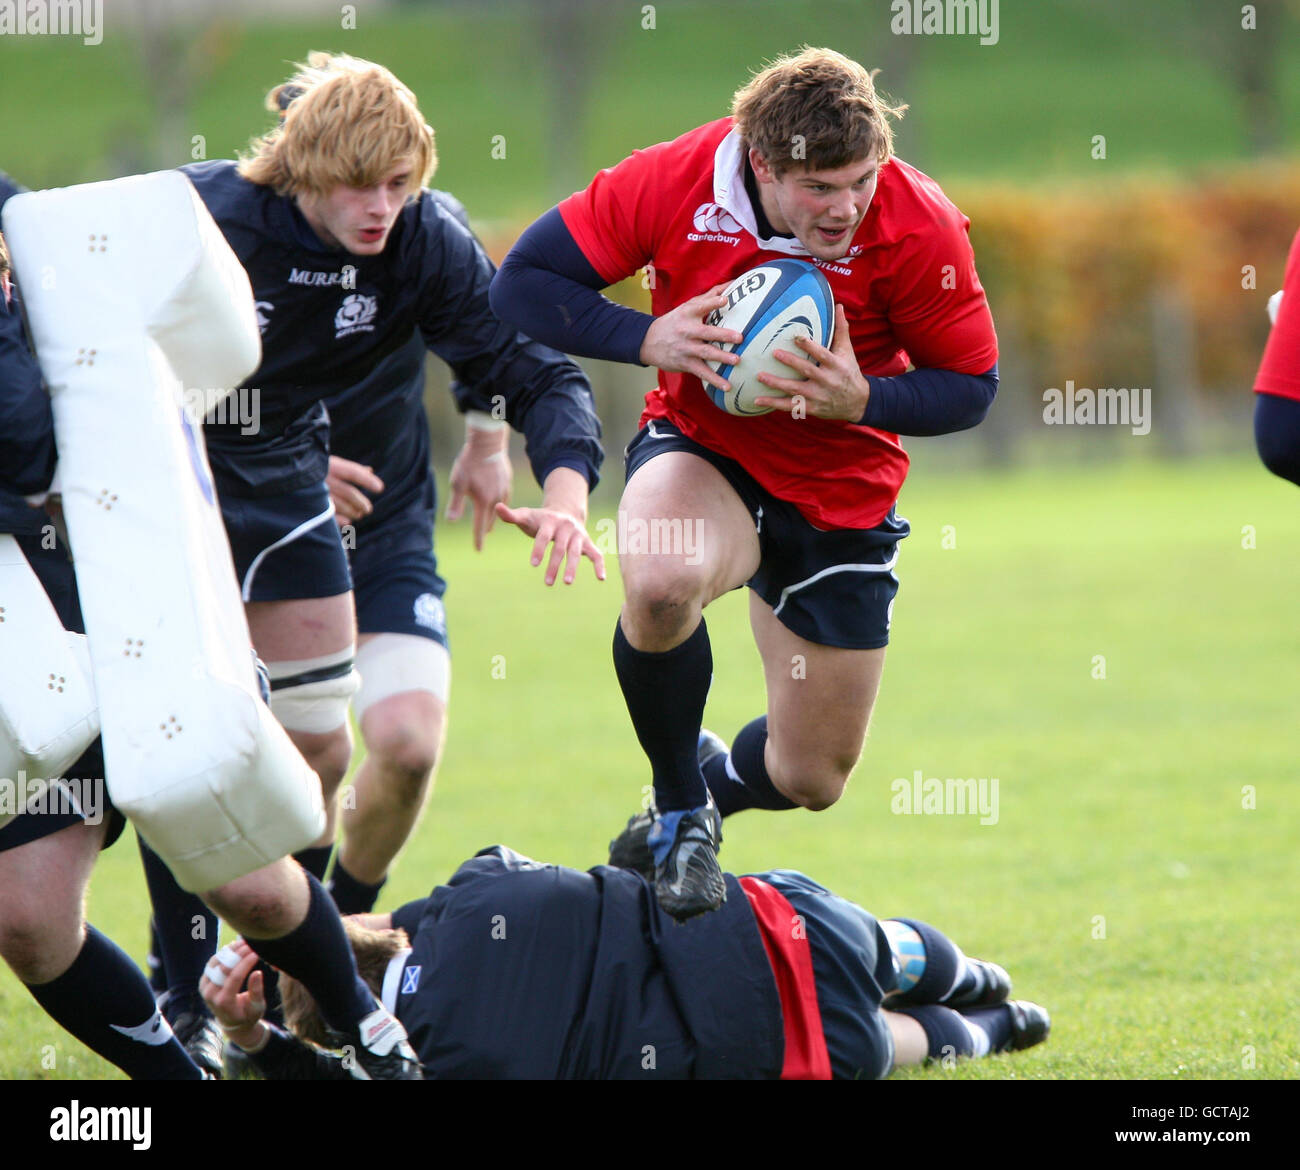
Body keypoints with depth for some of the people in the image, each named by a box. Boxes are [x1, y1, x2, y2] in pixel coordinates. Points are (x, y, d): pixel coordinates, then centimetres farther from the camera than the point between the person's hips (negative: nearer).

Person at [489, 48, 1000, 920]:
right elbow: (524, 282, -12)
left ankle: (707, 784, 45)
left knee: (811, 779, 5)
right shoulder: (673, 182, -22)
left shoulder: (920, 227, -22)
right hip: (699, 449, -1)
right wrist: (648, 339, -28)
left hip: (841, 494, 1)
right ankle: (681, 811, -10)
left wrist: (863, 401, -30)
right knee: (662, 582, -39)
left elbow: (971, 384, -11)